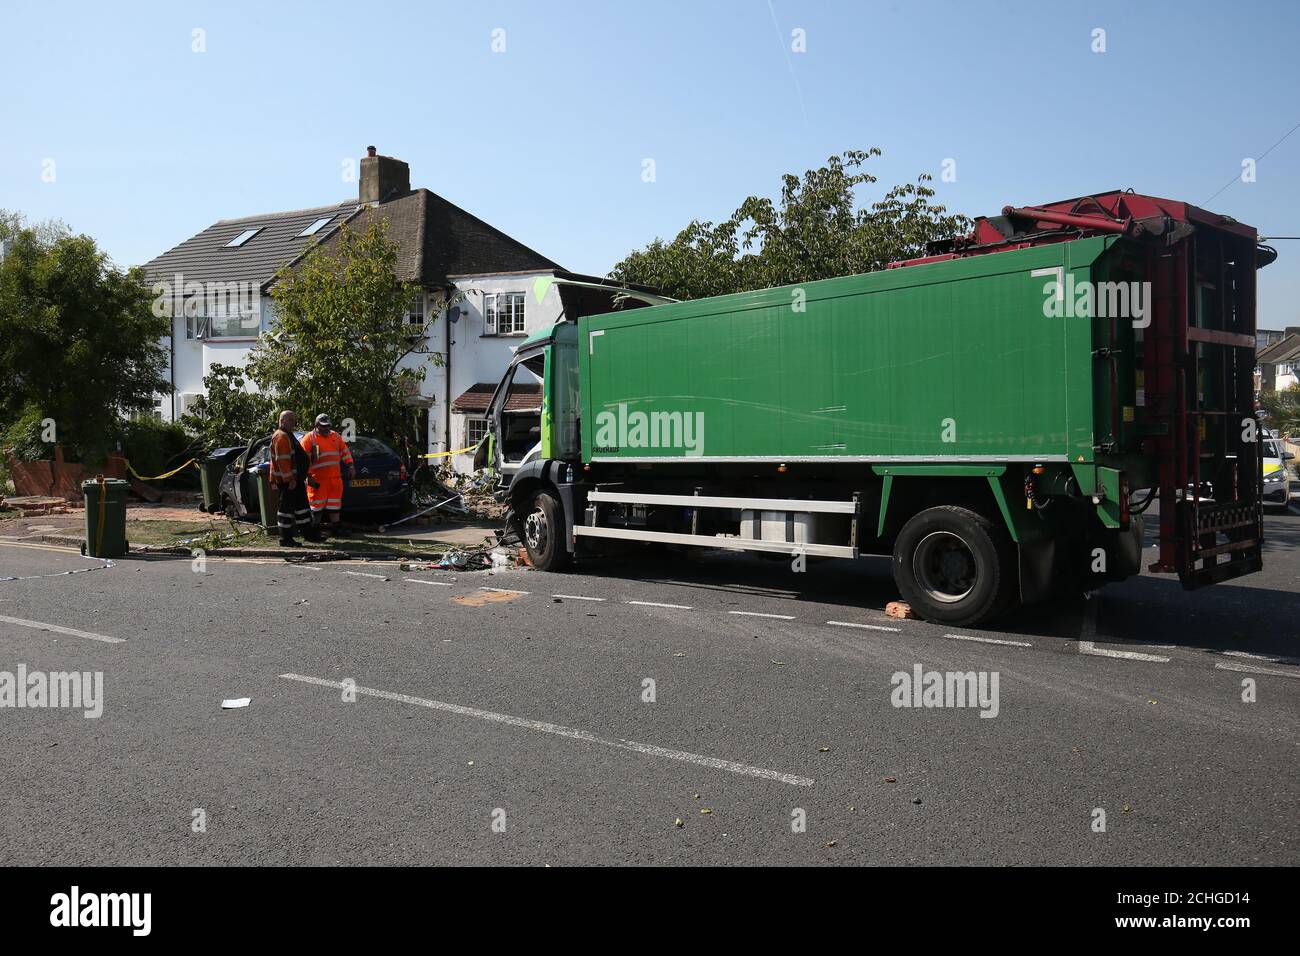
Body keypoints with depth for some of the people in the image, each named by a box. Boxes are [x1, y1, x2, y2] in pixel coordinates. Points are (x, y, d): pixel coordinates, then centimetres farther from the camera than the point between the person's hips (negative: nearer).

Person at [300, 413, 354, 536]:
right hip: (318, 480, -5)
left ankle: (335, 527, 18)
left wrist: (350, 466, 7)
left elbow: (345, 451, 19)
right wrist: (308, 476, -13)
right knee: (317, 505, -1)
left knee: (335, 503, 10)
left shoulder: (336, 436, 13)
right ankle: (315, 529, 8)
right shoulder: (309, 438, -5)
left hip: (335, 478, 5)